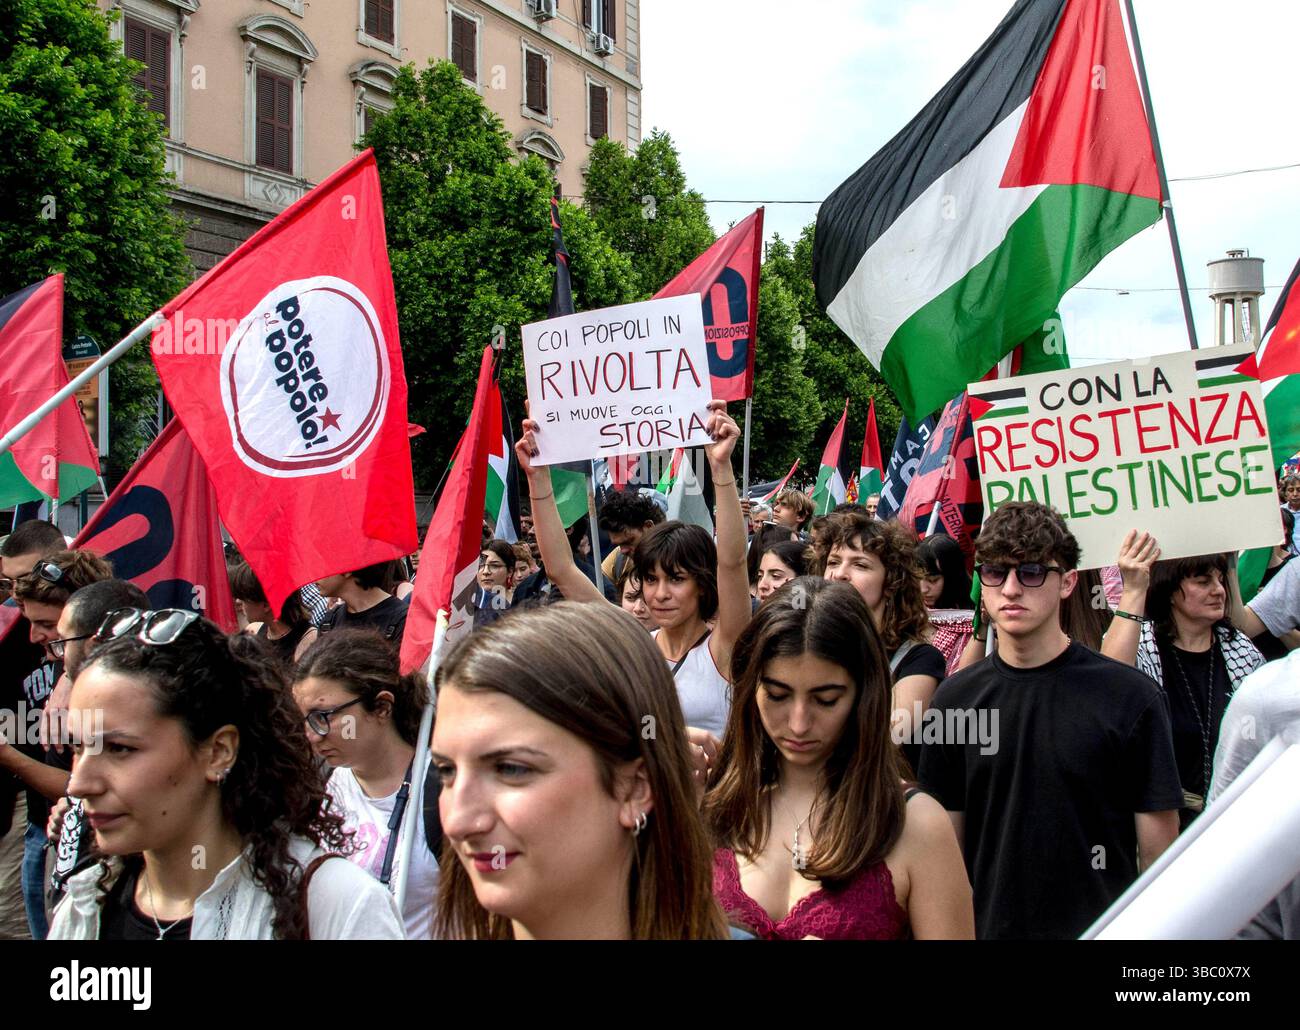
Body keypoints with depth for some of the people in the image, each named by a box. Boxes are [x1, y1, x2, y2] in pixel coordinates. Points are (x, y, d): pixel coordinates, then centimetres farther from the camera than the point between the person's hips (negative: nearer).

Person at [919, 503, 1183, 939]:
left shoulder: (1129, 696, -10)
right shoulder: (955, 699, 0)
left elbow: (1158, 846, -7)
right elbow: (947, 837, 5)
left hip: (1102, 925, -2)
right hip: (989, 924, 3)